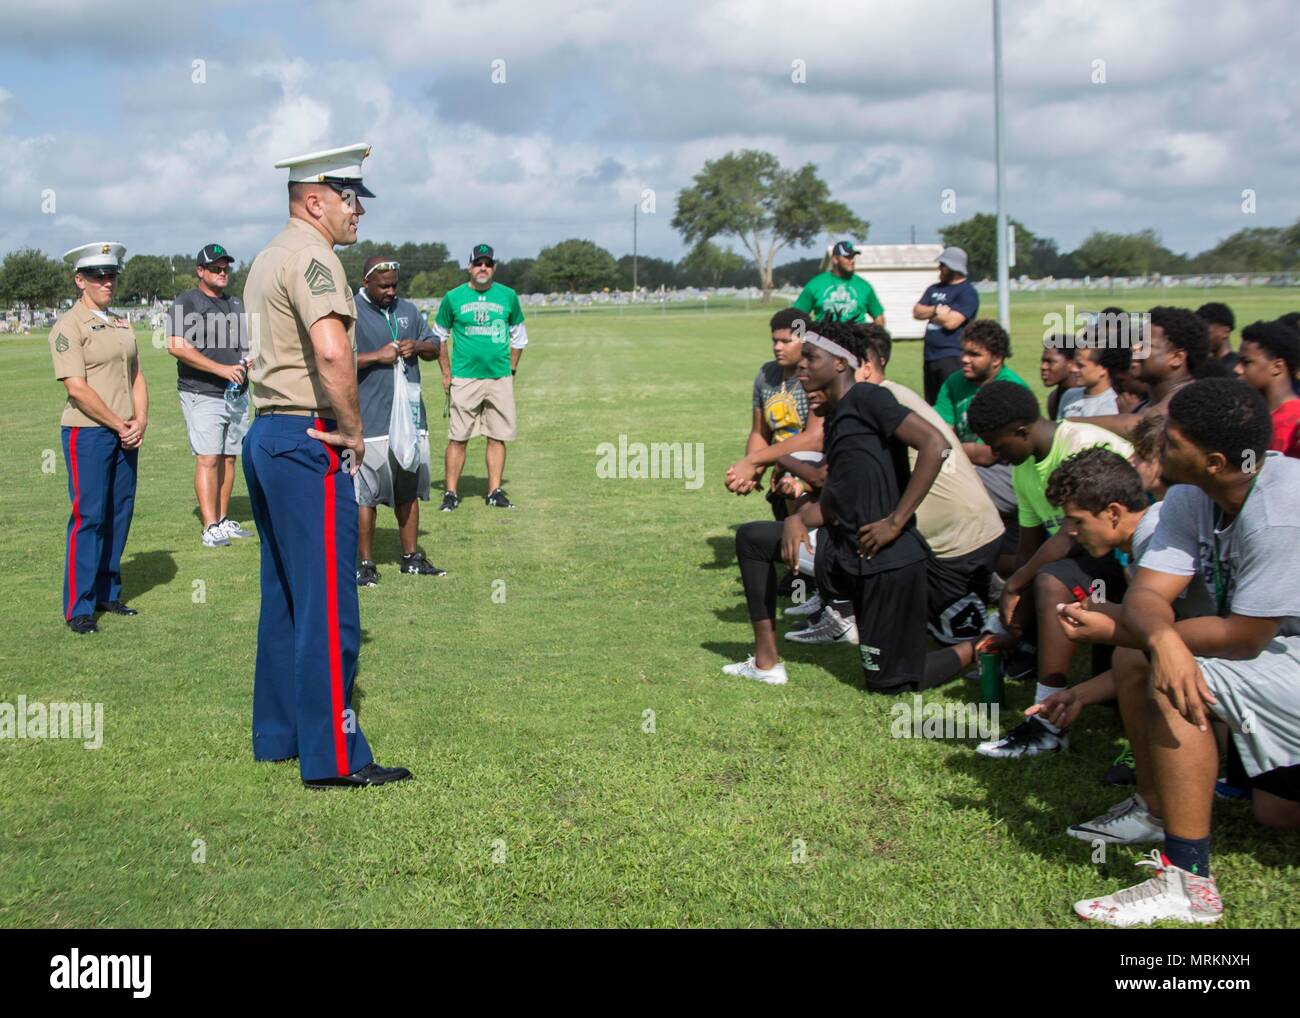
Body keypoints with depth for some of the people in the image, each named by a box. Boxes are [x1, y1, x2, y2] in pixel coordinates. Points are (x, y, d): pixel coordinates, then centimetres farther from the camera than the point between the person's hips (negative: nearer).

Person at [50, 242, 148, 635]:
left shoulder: (122, 324, 15)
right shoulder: (68, 326, -7)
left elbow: (137, 377, 15)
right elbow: (77, 387, -14)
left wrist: (140, 422, -1)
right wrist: (120, 425, -11)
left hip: (126, 434, 7)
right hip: (88, 433, -7)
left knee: (120, 514, 10)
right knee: (89, 517, -6)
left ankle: (108, 593, 21)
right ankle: (79, 607, 0)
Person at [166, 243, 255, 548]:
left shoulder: (235, 304, 18)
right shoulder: (187, 302, -6)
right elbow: (176, 346, -18)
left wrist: (249, 359, 3)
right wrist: (221, 369, -23)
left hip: (237, 395, 7)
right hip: (202, 396, -7)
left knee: (228, 458, 9)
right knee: (208, 459, -11)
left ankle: (223, 521, 16)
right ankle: (210, 527, -11)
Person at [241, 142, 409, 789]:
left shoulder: (268, 258, 18)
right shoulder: (311, 254, -14)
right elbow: (332, 351, -30)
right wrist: (353, 430, -17)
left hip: (265, 437, 10)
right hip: (308, 444, -10)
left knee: (284, 597, 16)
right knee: (328, 607, -6)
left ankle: (278, 735, 24)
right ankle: (334, 759, -1)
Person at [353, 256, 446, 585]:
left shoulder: (407, 310, 15)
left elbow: (435, 347, 21)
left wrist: (417, 346, -1)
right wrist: (377, 356, -18)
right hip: (370, 421, -6)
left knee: (409, 491, 12)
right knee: (365, 494, -4)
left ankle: (412, 558, 21)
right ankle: (366, 564, 4)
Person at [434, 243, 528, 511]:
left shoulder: (508, 296, 7)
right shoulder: (453, 298, 2)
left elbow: (518, 336, 17)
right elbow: (439, 336, 11)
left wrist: (511, 370, 11)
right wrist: (446, 373, 6)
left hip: (500, 379, 2)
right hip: (464, 378, -2)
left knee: (498, 437, 3)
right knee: (458, 438, -3)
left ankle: (495, 492, 11)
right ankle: (451, 493, 4)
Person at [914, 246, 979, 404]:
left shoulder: (967, 292, -7)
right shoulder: (934, 289, 17)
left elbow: (951, 322, -17)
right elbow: (917, 312, 8)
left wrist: (930, 315, 0)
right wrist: (936, 311, -10)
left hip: (952, 357, -8)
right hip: (930, 356, 8)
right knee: (931, 404, 14)